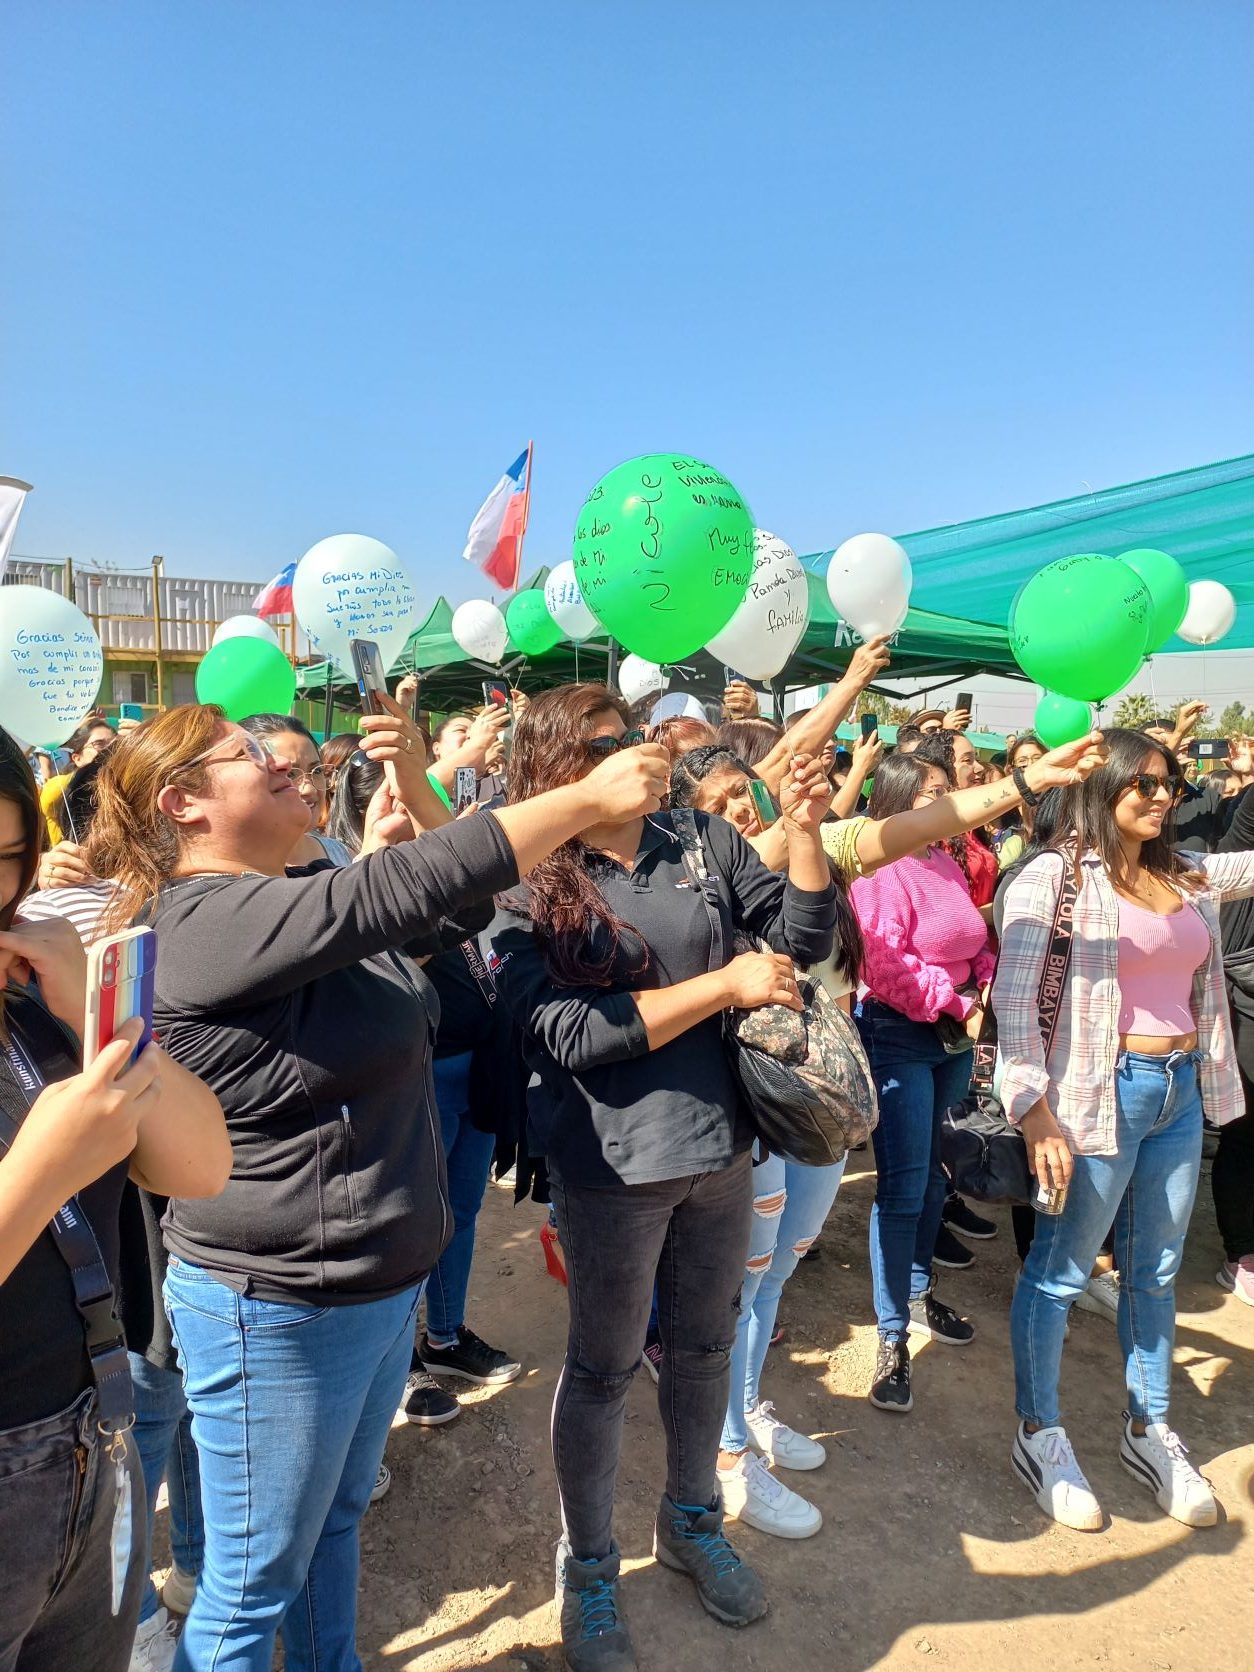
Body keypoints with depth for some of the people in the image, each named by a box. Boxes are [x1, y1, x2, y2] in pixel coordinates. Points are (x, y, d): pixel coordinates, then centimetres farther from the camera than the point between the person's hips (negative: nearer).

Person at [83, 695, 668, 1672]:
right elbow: (410, 888, -33)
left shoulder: (292, 905, 7)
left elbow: (460, 906, 8)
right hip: (280, 1308, -9)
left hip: (379, 1284, 9)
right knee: (255, 1585, 12)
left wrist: (414, 784, -5)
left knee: (339, 1521, 26)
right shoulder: (209, 919, -23)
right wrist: (588, 796, -27)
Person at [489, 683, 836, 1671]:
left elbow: (805, 938, 1)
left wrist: (804, 831, -14)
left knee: (704, 1344, 22)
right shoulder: (528, 888, -12)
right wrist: (725, 984, -22)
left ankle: (693, 1522, 48)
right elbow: (572, 1035, -20)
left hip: (721, 1143, 4)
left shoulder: (702, 841, -1)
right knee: (605, 1366, 14)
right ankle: (588, 1568, 39)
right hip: (613, 1161, -4)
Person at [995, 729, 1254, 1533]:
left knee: (1156, 1270, 19)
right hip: (1104, 1089, -7)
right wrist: (1034, 1108, -22)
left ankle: (1150, 1431, 37)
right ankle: (1039, 1433, 24)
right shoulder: (1058, 873, -11)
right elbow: (1013, 997, -17)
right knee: (1061, 1270, 6)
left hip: (1183, 1089, 7)